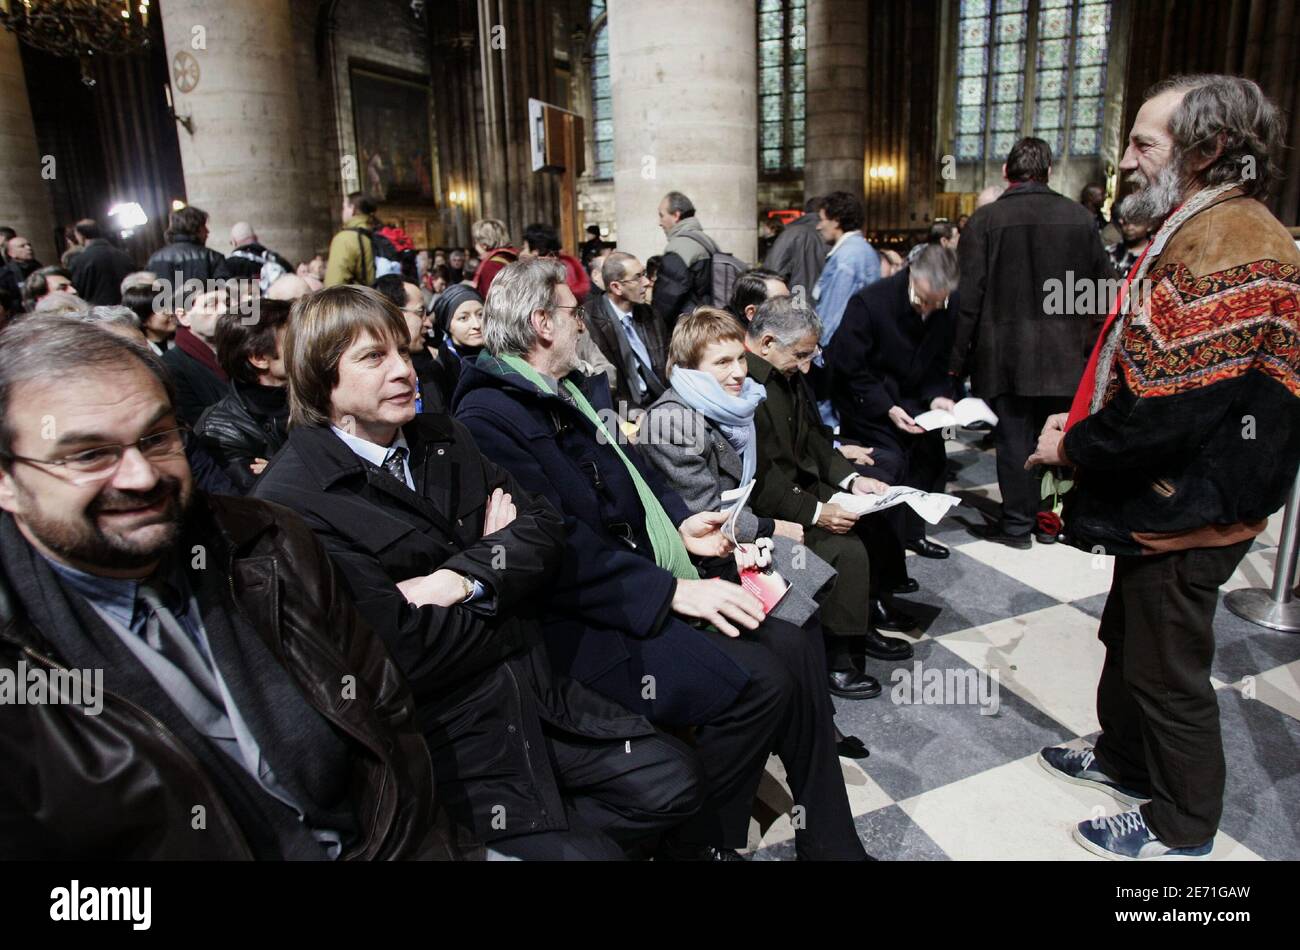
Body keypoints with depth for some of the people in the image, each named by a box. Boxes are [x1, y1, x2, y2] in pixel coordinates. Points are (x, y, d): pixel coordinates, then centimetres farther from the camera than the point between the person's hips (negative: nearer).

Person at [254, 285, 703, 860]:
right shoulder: (291, 503, -16)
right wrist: (501, 559, -6)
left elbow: (544, 527, 3)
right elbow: (410, 654, -21)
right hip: (443, 734, -6)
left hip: (534, 692, 7)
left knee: (673, 784, 1)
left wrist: (465, 578, -17)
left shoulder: (441, 438, 8)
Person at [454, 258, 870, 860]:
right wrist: (672, 590, -22)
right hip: (585, 622, -9)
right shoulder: (489, 414, -13)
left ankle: (831, 844, 10)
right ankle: (698, 847, 3)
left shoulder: (579, 390, 17)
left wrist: (680, 525, 5)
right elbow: (558, 547, -21)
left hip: (649, 579, 9)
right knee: (756, 683, -22)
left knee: (793, 646, -3)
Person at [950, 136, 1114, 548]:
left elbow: (969, 294, -10)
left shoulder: (986, 218, -8)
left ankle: (1017, 524, 12)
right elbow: (1102, 287, 6)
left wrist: (958, 356, -4)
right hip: (1065, 354, 4)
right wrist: (1091, 342, 15)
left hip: (1006, 354, -3)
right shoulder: (1080, 216, 3)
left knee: (1014, 437, 4)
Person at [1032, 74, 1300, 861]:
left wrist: (1072, 447, -14)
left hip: (1185, 515, -10)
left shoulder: (1228, 249, -24)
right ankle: (1126, 760, 44)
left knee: (1168, 672, 7)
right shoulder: (1201, 232, 11)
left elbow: (1170, 412, -29)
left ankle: (1182, 826, 28)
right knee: (1130, 641, 24)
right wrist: (1085, 426, 4)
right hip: (1164, 501, 10)